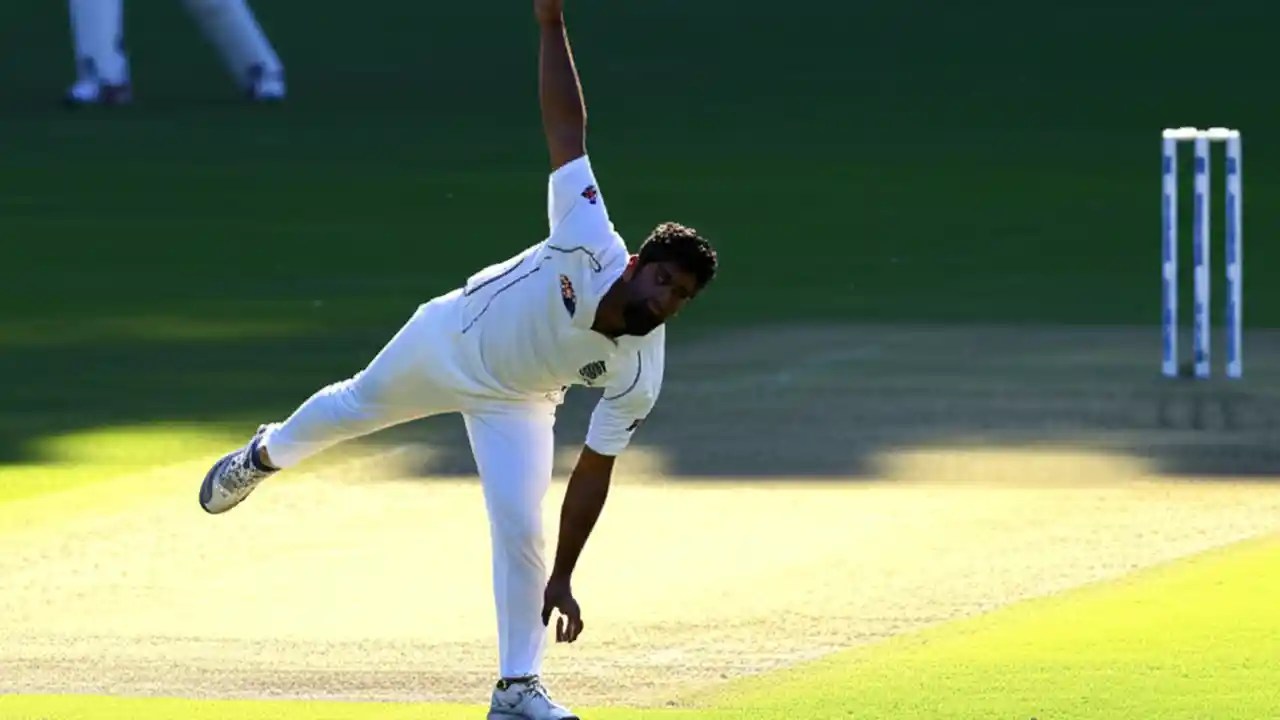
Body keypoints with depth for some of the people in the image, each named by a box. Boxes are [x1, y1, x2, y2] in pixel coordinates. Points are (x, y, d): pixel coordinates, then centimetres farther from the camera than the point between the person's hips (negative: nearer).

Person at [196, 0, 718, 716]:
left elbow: (593, 473, -20)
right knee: (356, 406, 25)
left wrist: (562, 578, -22)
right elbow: (566, 124, -38)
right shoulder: (591, 246, -38)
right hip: (448, 340, 0)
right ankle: (266, 455, 59)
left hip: (514, 404, 0)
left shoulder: (639, 376, -30)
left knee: (520, 530, -13)